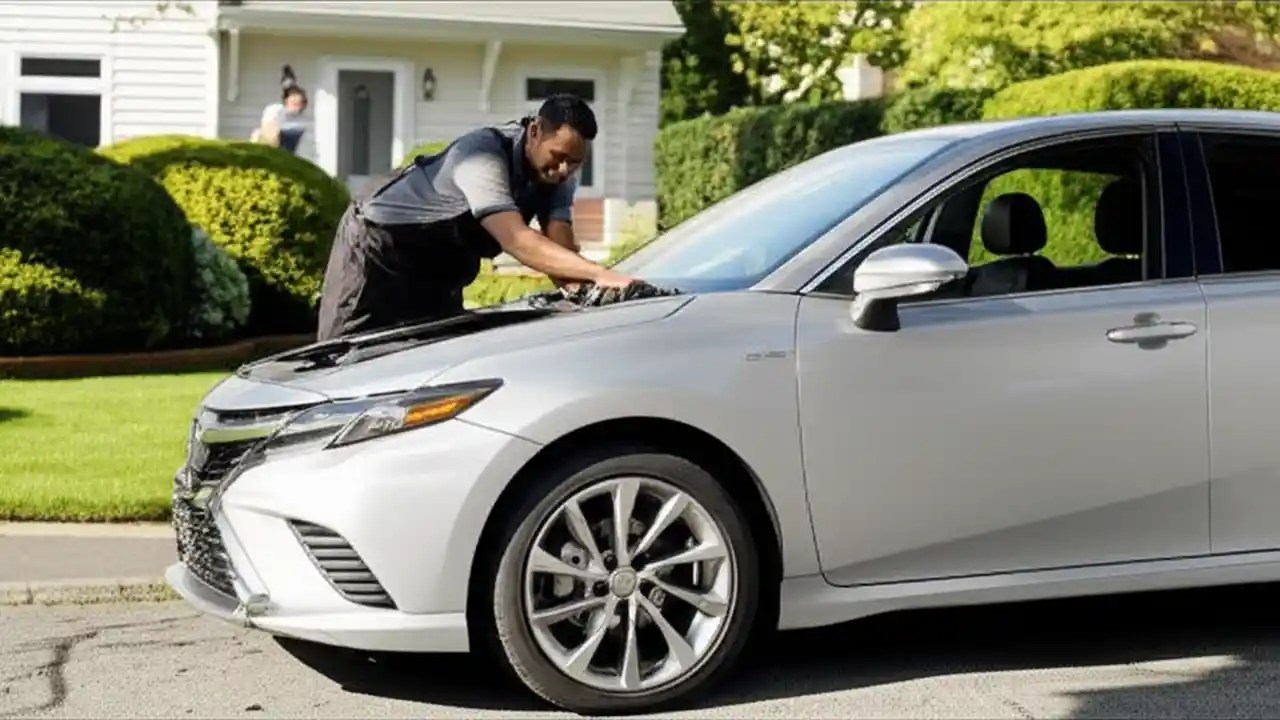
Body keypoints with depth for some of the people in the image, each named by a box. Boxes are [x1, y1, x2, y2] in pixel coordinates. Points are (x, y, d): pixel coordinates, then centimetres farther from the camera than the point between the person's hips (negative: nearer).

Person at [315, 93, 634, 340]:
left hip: (441, 270, 8)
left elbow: (560, 247, -22)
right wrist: (598, 274, -56)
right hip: (378, 250, -8)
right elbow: (516, 240, -46)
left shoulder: (556, 177, -10)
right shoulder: (485, 154, -34)